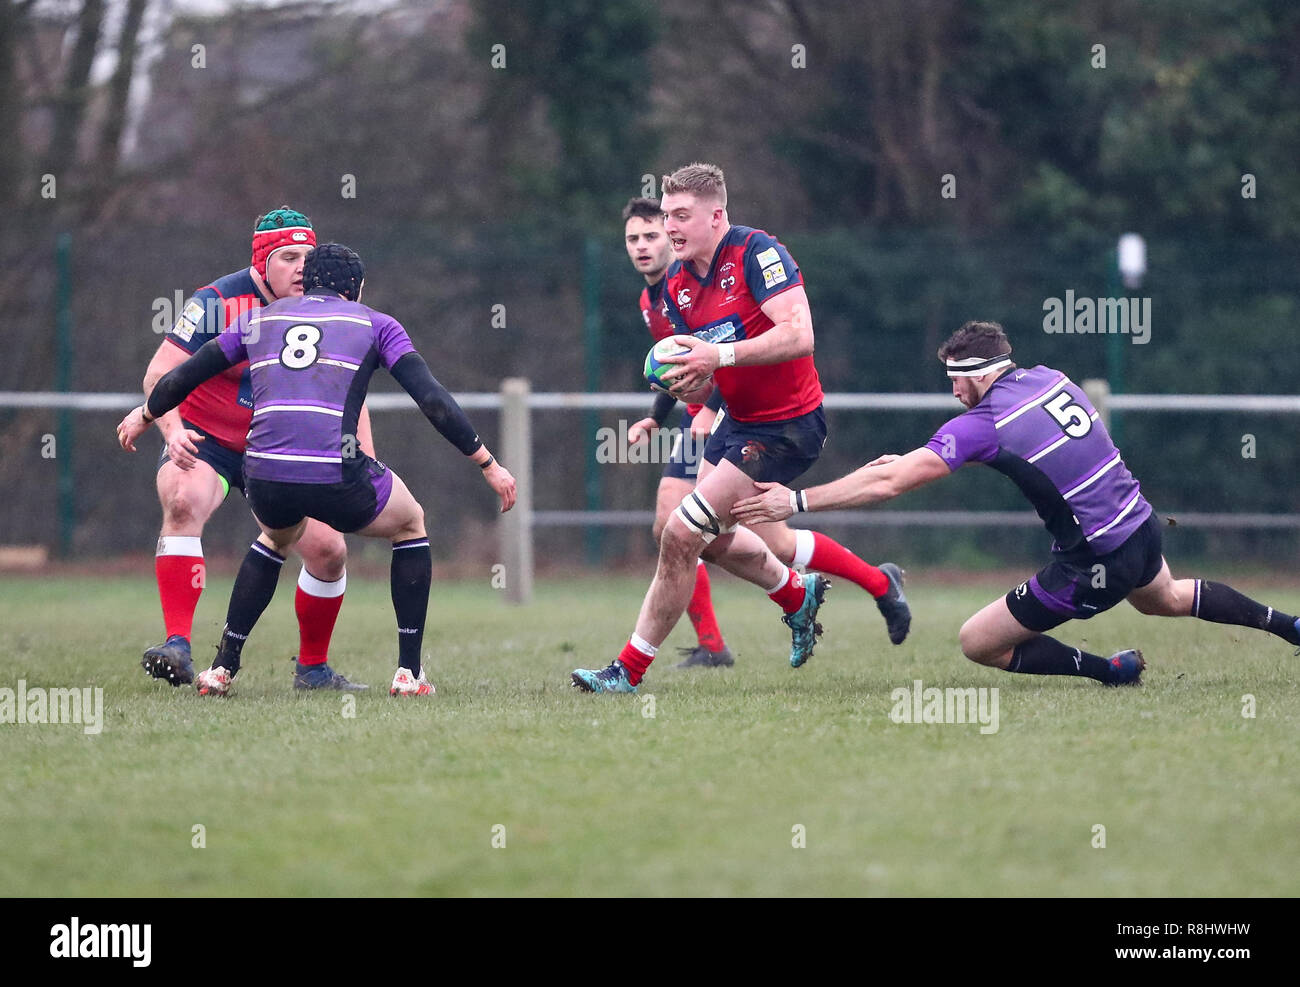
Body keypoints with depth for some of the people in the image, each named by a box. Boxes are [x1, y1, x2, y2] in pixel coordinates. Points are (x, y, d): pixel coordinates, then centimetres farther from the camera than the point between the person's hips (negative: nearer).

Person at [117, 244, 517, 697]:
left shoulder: (260, 318, 23)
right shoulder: (376, 324, 15)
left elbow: (182, 377, 27)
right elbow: (433, 400, 6)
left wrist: (143, 416, 46)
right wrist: (488, 463, 11)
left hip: (264, 478, 3)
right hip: (337, 476, -3)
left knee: (277, 539, 38)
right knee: (411, 525, 28)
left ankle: (222, 669, 29)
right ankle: (408, 673, 20)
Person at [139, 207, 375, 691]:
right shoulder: (218, 302, -18)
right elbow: (159, 374, -21)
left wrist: (366, 461, -7)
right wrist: (172, 430, -39)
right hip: (204, 439, -4)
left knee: (328, 550, -6)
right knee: (184, 502, -35)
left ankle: (312, 668, 18)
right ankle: (177, 645, -41)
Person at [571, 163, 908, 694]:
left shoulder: (757, 252, -21)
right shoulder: (677, 282, 3)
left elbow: (799, 335, -31)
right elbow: (703, 362, 9)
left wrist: (721, 355, -37)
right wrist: (689, 382, -15)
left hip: (786, 427, -9)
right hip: (738, 420, 9)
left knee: (682, 535, -14)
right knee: (713, 537, 24)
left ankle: (630, 669, -5)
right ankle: (799, 595, 50)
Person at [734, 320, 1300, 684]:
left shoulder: (984, 424, -19)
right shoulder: (1050, 378, 3)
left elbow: (887, 484, -21)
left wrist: (797, 501, -16)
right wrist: (910, 460, 15)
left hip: (1095, 564, -8)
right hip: (1142, 529, 8)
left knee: (977, 643, 2)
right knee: (1167, 599, 41)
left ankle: (1111, 670, 2)